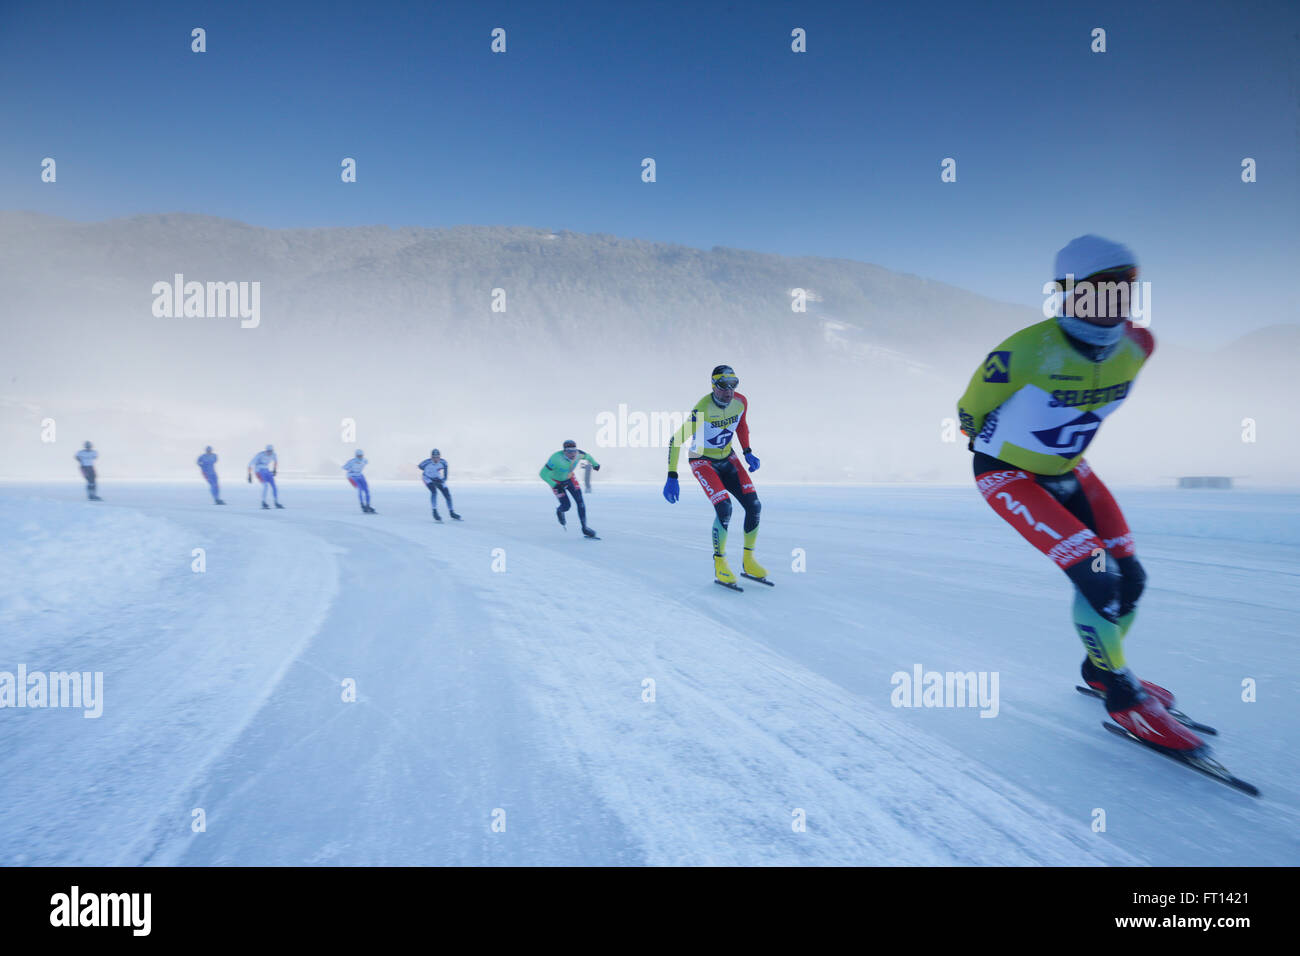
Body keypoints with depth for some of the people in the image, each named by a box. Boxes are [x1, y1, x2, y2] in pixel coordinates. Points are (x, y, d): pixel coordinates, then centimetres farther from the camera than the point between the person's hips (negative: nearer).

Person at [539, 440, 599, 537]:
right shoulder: (556, 459, -38)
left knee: (580, 501, -8)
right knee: (566, 506, -7)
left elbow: (587, 456, 1)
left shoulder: (578, 453, -24)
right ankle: (559, 511, 31)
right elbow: (543, 474, -30)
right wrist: (555, 486, -31)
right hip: (556, 481, -4)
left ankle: (584, 527, 3)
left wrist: (595, 463, 18)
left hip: (569, 477, 4)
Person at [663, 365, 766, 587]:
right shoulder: (702, 409, -28)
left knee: (754, 506, -7)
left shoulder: (741, 402, -11)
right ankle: (720, 564, -3)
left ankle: (749, 561, 11)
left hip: (727, 458, 6)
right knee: (724, 509, -23)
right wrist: (671, 477, -31)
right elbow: (676, 440, -27)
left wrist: (747, 452, 6)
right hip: (702, 462, -6)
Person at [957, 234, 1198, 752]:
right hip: (1005, 474, -7)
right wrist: (990, 439, 7)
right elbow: (969, 410, -12)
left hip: (1067, 472, 7)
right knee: (1095, 574, -18)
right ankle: (1124, 696, 4)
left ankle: (1101, 666, 33)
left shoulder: (1138, 346, -11)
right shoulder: (1027, 352, -31)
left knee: (1129, 576, 4)